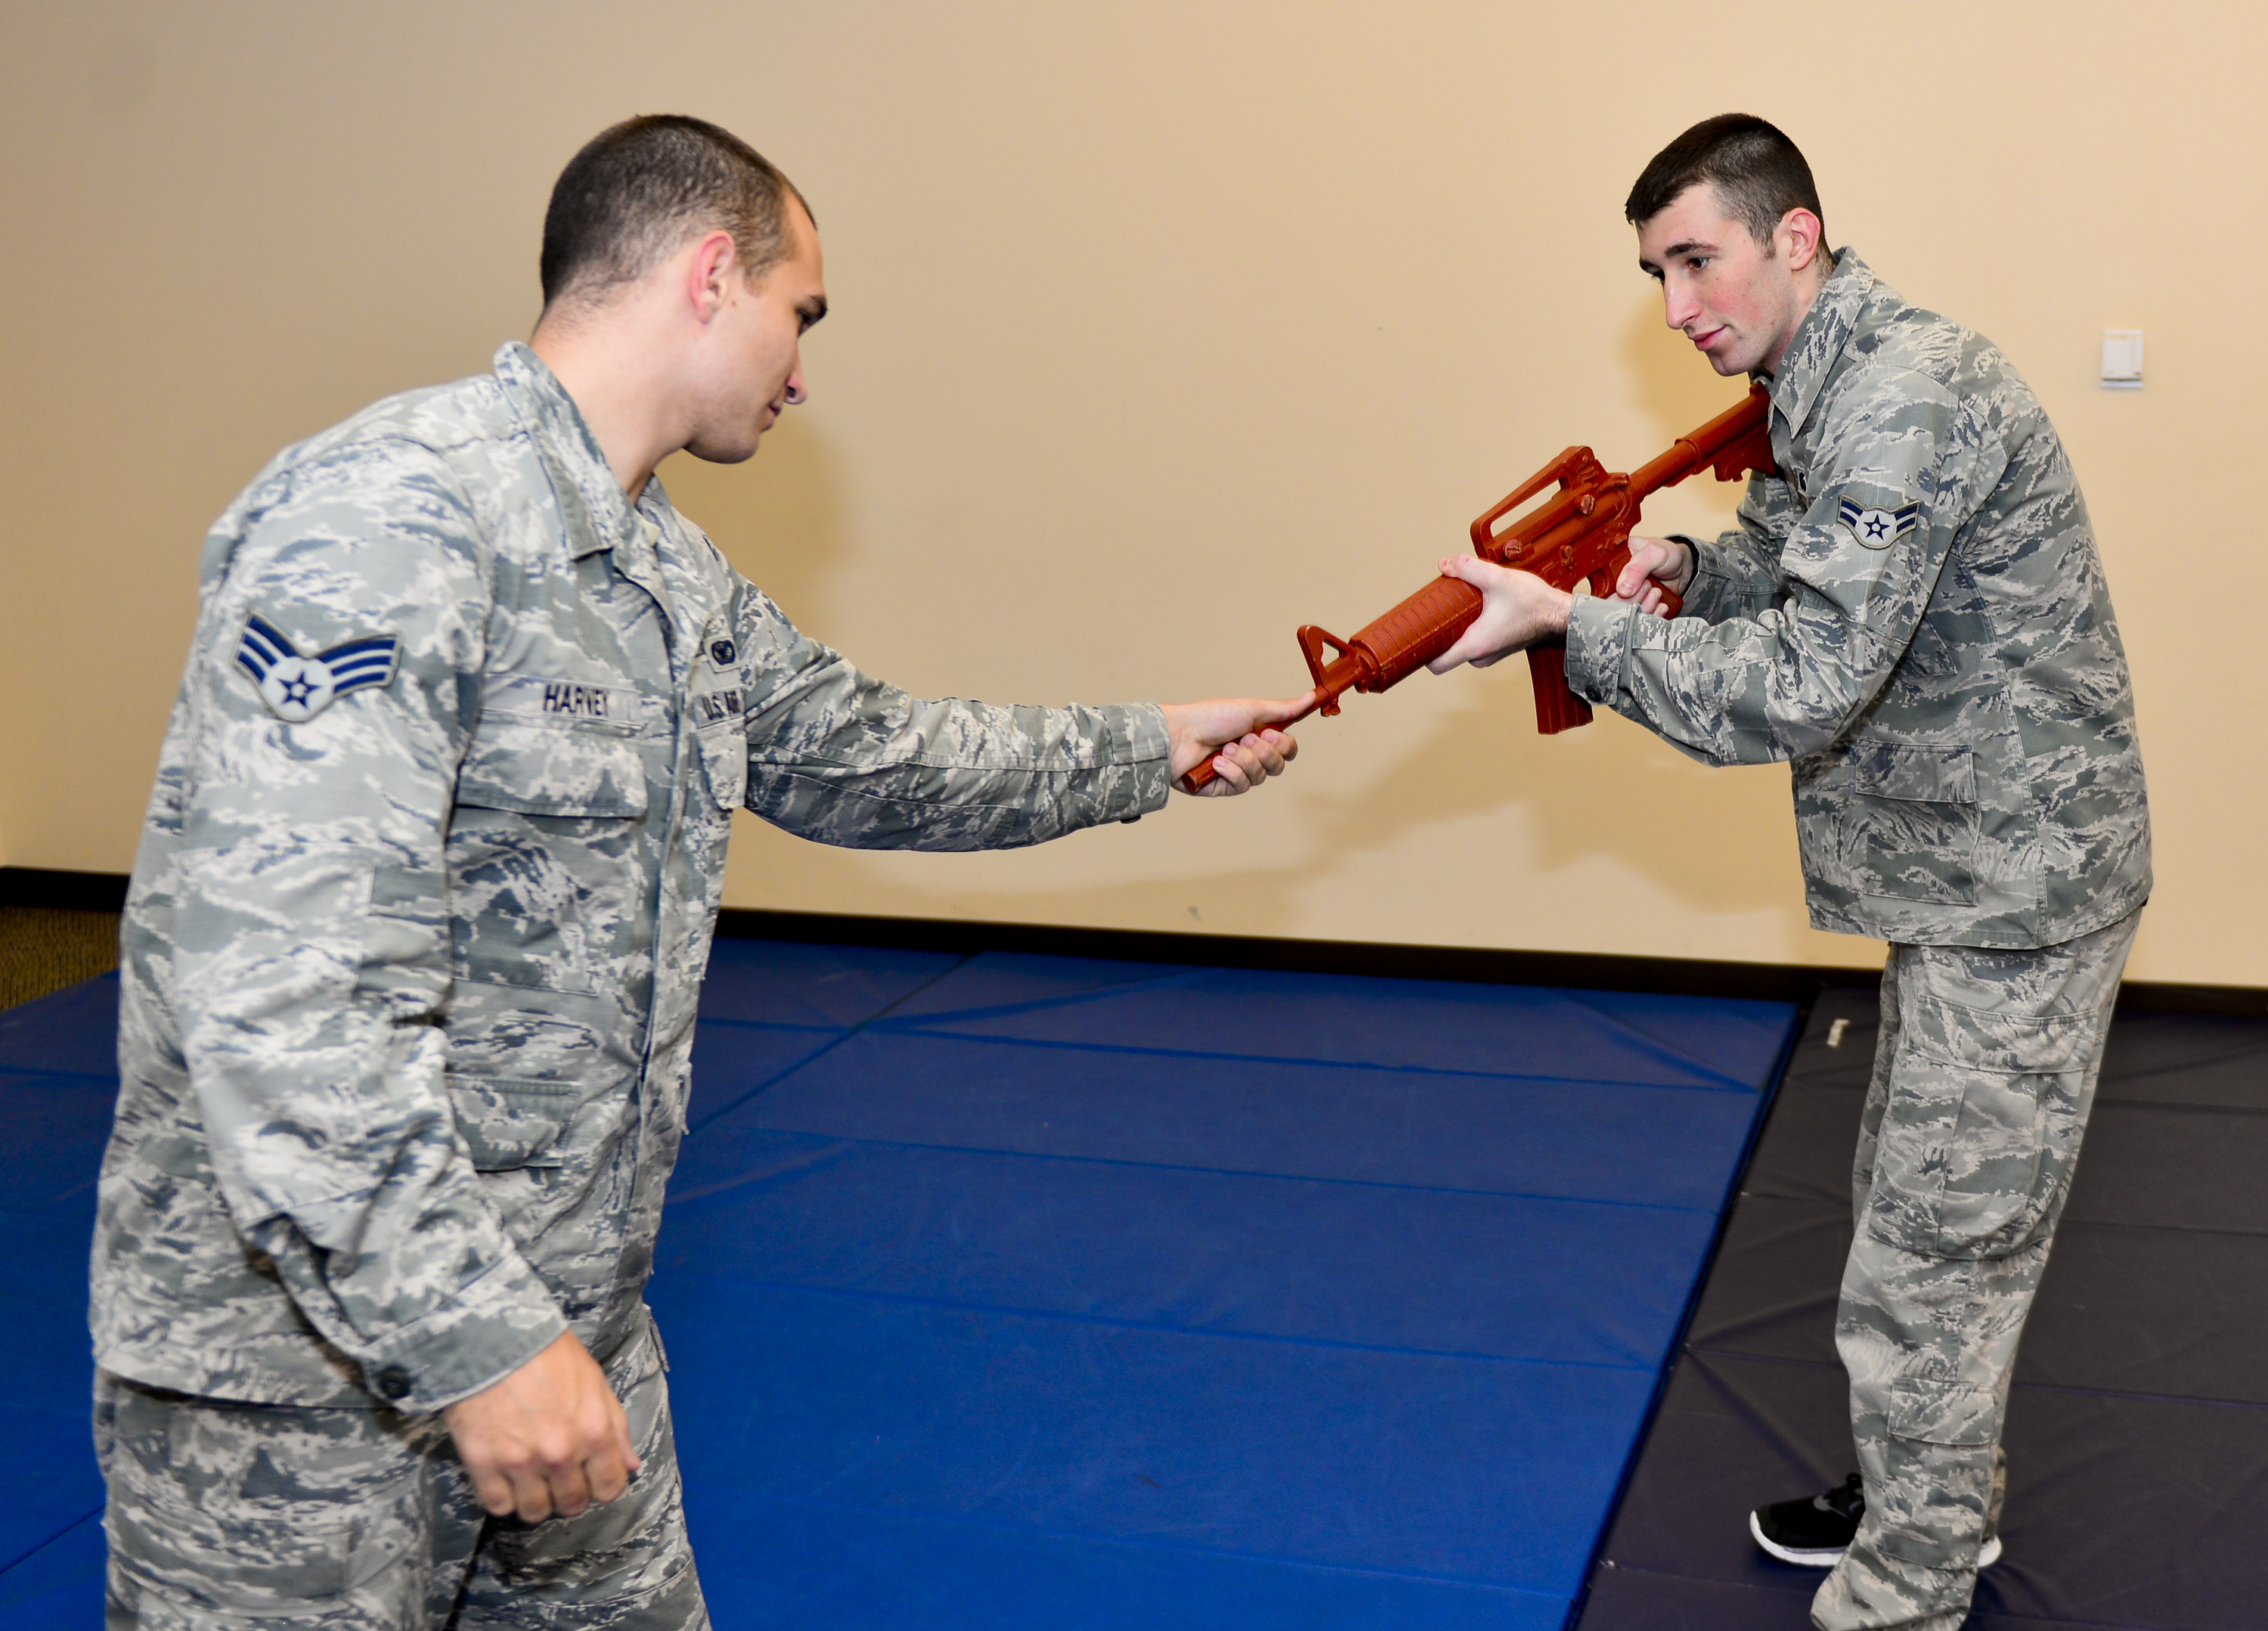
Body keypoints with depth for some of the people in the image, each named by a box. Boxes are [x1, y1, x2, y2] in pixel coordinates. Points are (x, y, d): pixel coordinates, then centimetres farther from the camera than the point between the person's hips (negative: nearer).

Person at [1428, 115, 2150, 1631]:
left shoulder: (1904, 401, -25)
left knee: (1927, 1269, -1)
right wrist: (1689, 565, -2)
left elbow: (1797, 694, -30)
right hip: (1970, 876, 10)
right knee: (1930, 1218, 22)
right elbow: (1798, 572, 19)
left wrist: (1568, 623, -24)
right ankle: (1940, 1503, 40)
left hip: (2012, 892, -10)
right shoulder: (1834, 387, 8)